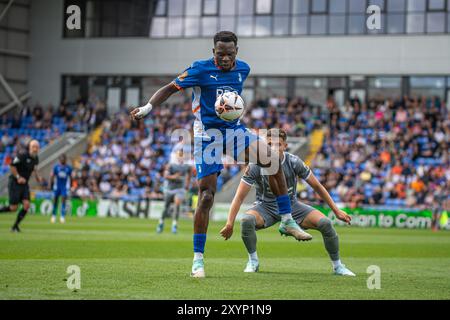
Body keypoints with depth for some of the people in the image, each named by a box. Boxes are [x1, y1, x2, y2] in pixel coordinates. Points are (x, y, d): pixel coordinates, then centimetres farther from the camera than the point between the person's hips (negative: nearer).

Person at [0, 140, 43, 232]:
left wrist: (37, 176, 9)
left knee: (26, 205, -10)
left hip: (24, 184, 7)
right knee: (13, 208, -9)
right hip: (14, 183, -7)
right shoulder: (22, 155, -18)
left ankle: (15, 226, 4)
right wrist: (18, 177, -21)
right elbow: (12, 165, -17)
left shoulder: (35, 158, 4)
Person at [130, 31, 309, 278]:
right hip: (208, 134, -5)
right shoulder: (200, 69, -12)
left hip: (234, 130, 5)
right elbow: (170, 88, -11)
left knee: (272, 160, -15)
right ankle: (198, 258, -2)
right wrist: (148, 107, -24)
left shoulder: (243, 69, 5)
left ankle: (287, 221, -1)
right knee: (207, 195, -11)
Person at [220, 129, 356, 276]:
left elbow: (317, 187, -4)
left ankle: (337, 266, 4)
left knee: (325, 223, -19)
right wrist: (229, 224, -28)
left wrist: (336, 211, -2)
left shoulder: (294, 162, -16)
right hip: (266, 207, -1)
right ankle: (253, 262, -10)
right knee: (246, 220, -35)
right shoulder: (256, 166, -20)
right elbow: (239, 197, -18)